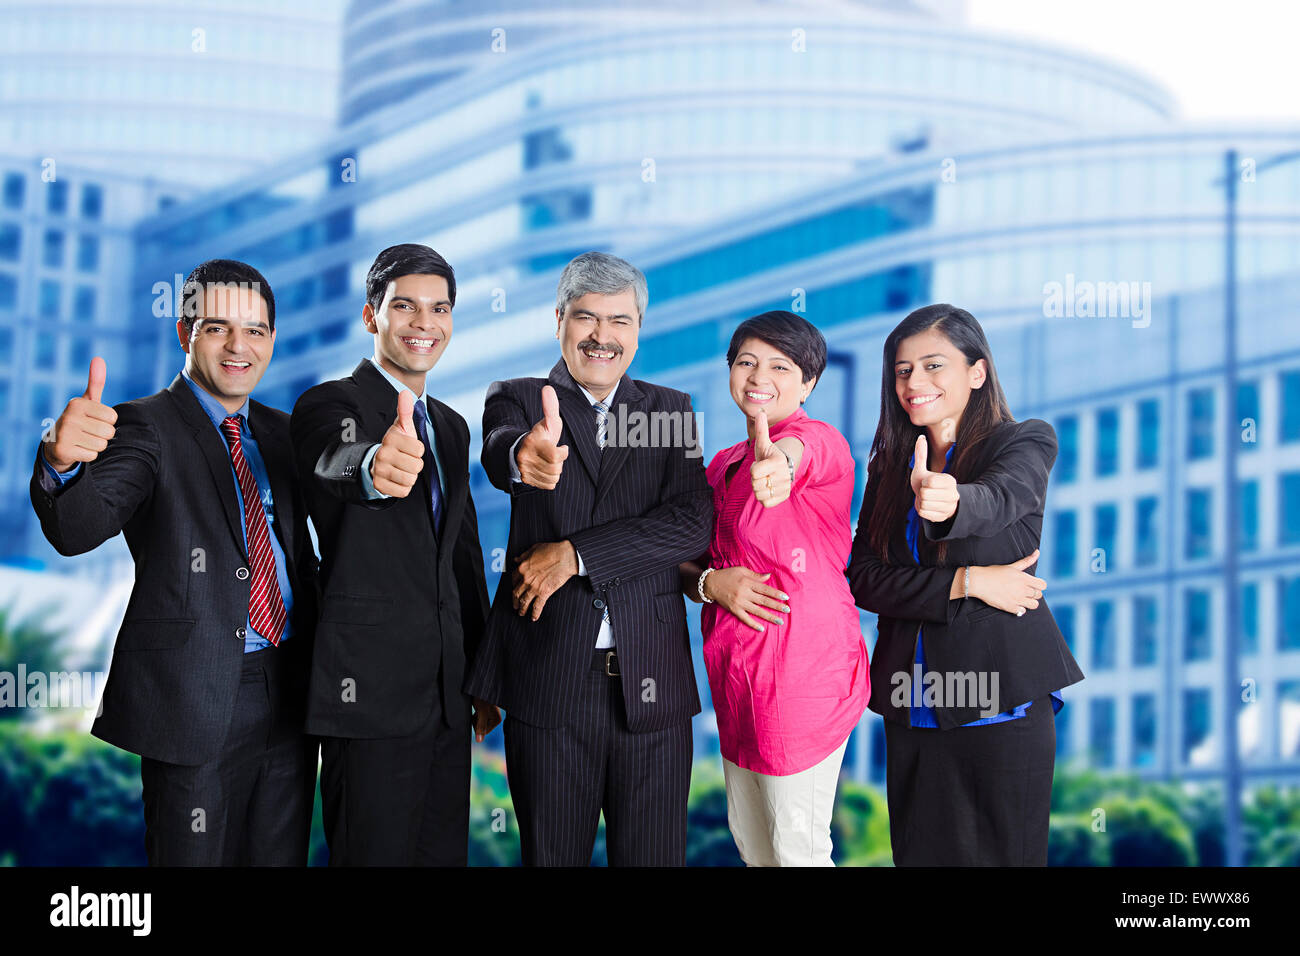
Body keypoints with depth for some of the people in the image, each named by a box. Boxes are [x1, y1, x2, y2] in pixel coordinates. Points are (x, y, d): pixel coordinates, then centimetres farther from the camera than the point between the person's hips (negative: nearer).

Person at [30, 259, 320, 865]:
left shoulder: (280, 432, 14)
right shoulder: (146, 426, -6)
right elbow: (78, 530, -23)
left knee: (280, 858, 12)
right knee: (194, 860, 1)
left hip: (288, 697, 6)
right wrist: (63, 462, -44)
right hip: (197, 699, -6)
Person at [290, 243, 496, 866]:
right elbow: (332, 464, -31)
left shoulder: (451, 428, 17)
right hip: (371, 690, -7)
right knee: (375, 855, -4)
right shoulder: (330, 405, -6)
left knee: (445, 853, 11)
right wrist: (375, 467, -55)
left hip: (447, 692, 7)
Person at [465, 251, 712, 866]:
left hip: (651, 680, 1)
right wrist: (523, 455, -45)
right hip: (547, 678, -1)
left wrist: (574, 555, -14)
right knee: (551, 856, 7)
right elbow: (499, 452, -19)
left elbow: (693, 521, -4)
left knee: (652, 856, 6)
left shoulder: (671, 411, 10)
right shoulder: (518, 400, 5)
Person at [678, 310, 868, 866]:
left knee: (796, 849, 0)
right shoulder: (723, 466, 14)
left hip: (802, 672, -8)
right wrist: (710, 582, -9)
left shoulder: (820, 440, -12)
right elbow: (686, 559, 14)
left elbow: (796, 452, -38)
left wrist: (778, 463, -62)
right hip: (737, 674, 8)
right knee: (749, 841, 18)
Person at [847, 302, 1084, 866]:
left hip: (1001, 707, -4)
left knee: (1002, 856, 0)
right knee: (918, 854, 7)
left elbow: (998, 498, -26)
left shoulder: (1024, 443, -2)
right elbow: (862, 577, 0)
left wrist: (948, 502, -49)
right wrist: (967, 584, -13)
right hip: (911, 710, 4)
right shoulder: (889, 465, 11)